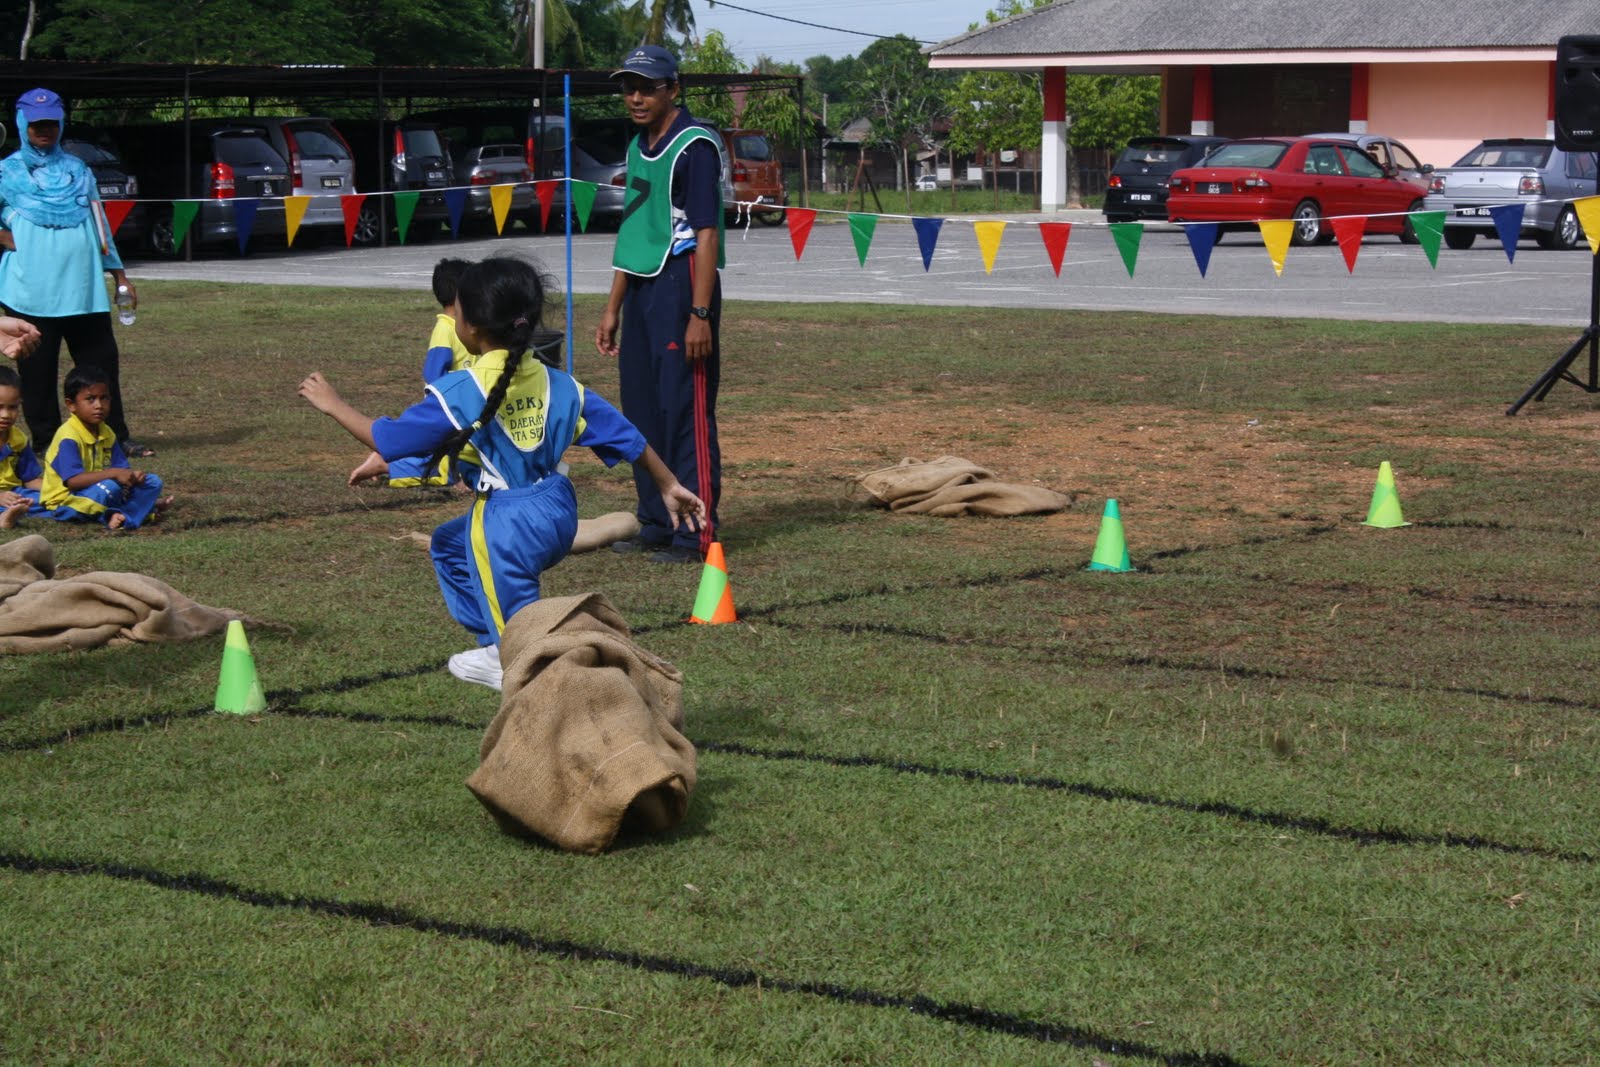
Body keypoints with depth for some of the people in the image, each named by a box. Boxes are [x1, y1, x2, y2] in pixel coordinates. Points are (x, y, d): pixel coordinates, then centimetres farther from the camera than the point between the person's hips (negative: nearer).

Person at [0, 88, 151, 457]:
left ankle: (116, 437, 9)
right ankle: (46, 442, 8)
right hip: (32, 293, -3)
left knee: (101, 362, 3)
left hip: (84, 289, 3)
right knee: (38, 370, 0)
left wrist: (119, 273, 17)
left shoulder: (78, 170, 14)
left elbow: (99, 224, 18)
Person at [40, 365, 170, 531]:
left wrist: (133, 476, -20)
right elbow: (73, 480, -29)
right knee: (110, 487, -37)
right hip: (65, 503, -9)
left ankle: (125, 516, -23)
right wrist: (113, 474, -31)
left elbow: (121, 469, 5)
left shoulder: (106, 434, 7)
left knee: (152, 482, 0)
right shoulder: (68, 437, -20)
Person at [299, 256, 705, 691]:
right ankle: (500, 654, 34)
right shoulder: (556, 383, 3)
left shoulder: (461, 392, -14)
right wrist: (669, 486, 19)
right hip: (559, 510, 8)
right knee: (449, 544, 29)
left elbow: (389, 439, -8)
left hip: (509, 524, -8)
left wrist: (333, 404, 6)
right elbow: (623, 434, 7)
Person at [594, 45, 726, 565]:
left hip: (682, 282, -9)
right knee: (642, 410, 13)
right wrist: (613, 308, 20)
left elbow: (706, 233, -15)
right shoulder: (638, 148, 16)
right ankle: (656, 524, 22)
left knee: (686, 410, -8)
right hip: (641, 288, 9)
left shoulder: (695, 145, -10)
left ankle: (697, 533, -5)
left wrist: (700, 313, -21)